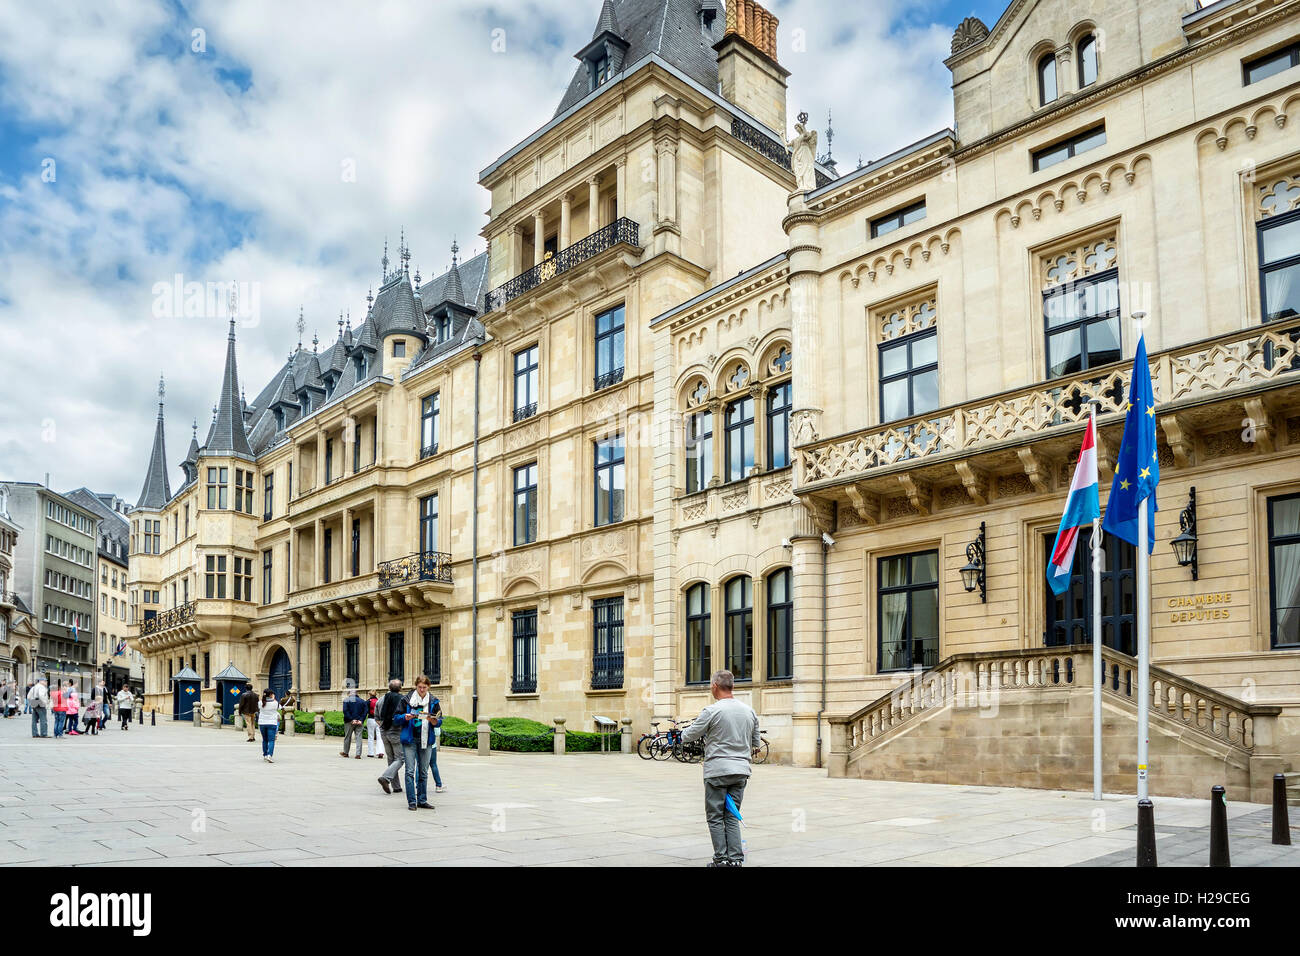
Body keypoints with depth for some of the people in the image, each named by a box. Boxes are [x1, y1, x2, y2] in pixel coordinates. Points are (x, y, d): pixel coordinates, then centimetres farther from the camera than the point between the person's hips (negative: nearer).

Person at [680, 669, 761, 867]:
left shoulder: (712, 711, -12)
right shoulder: (749, 711, 7)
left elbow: (688, 736, -4)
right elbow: (756, 743, 17)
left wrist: (683, 734, 17)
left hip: (717, 771, -5)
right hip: (741, 771, 5)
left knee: (715, 818, 5)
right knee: (732, 817, 12)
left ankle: (721, 859, 5)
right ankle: (736, 859, 8)